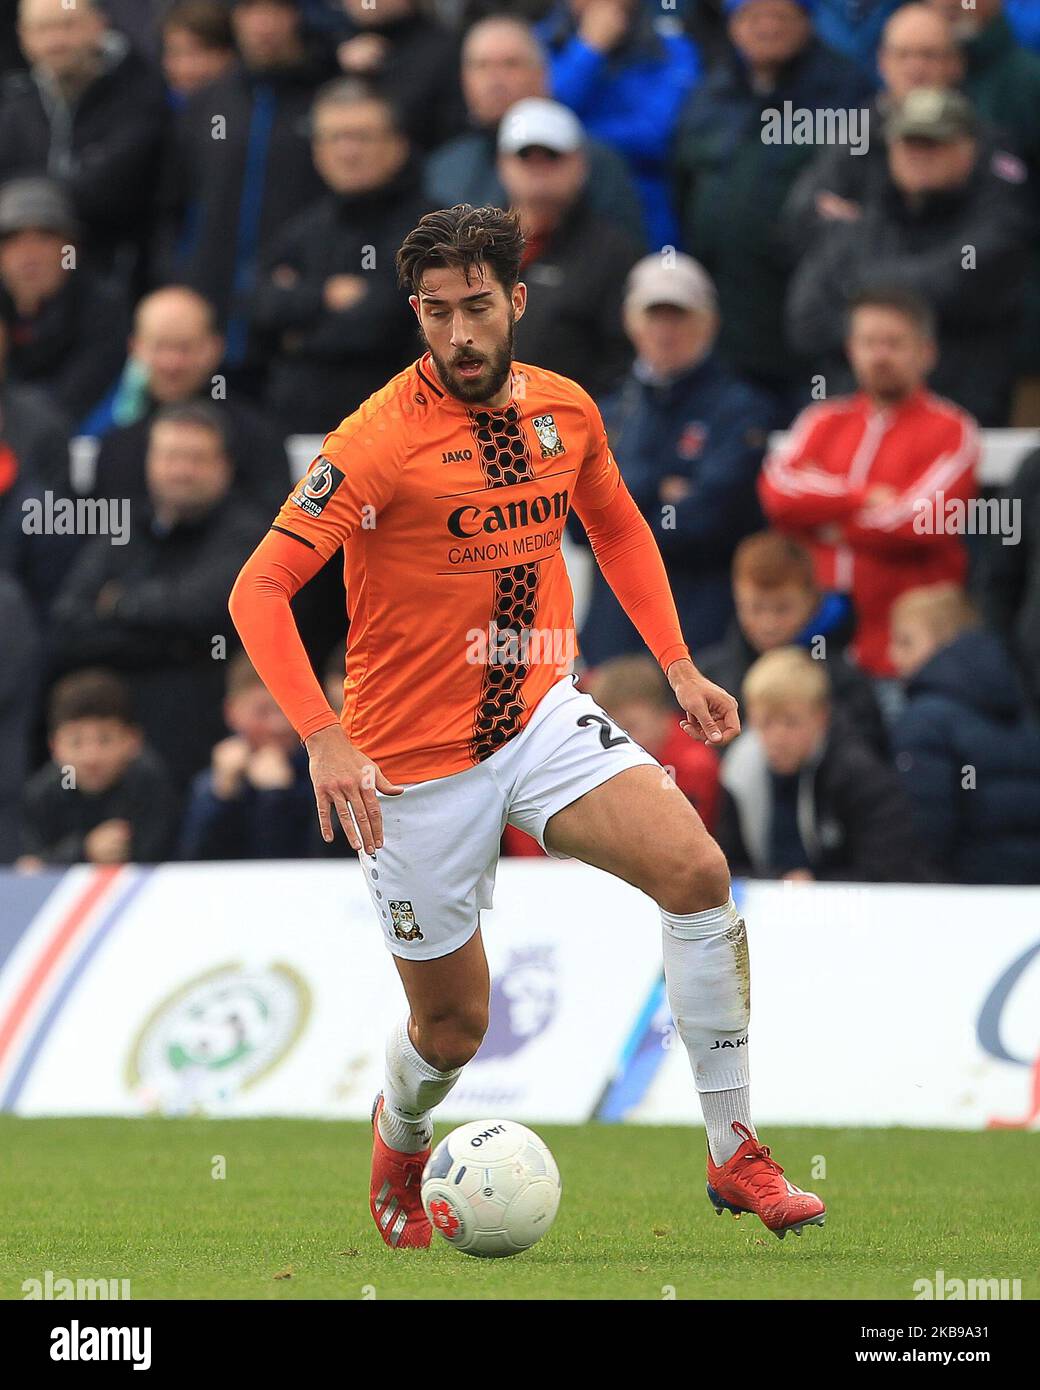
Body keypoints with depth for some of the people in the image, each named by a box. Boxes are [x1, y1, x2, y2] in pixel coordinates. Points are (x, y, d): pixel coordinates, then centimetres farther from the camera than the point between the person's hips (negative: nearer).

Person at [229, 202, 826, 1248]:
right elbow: (258, 590, -21)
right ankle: (398, 1155, 40)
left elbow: (618, 528, 21)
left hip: (542, 718, 4)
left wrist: (679, 667, 12)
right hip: (415, 760, -4)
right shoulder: (378, 440, -18)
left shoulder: (564, 410, 0)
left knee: (698, 873, -20)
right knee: (454, 1023, 3)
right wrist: (324, 741, -32)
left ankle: (734, 1153, -10)